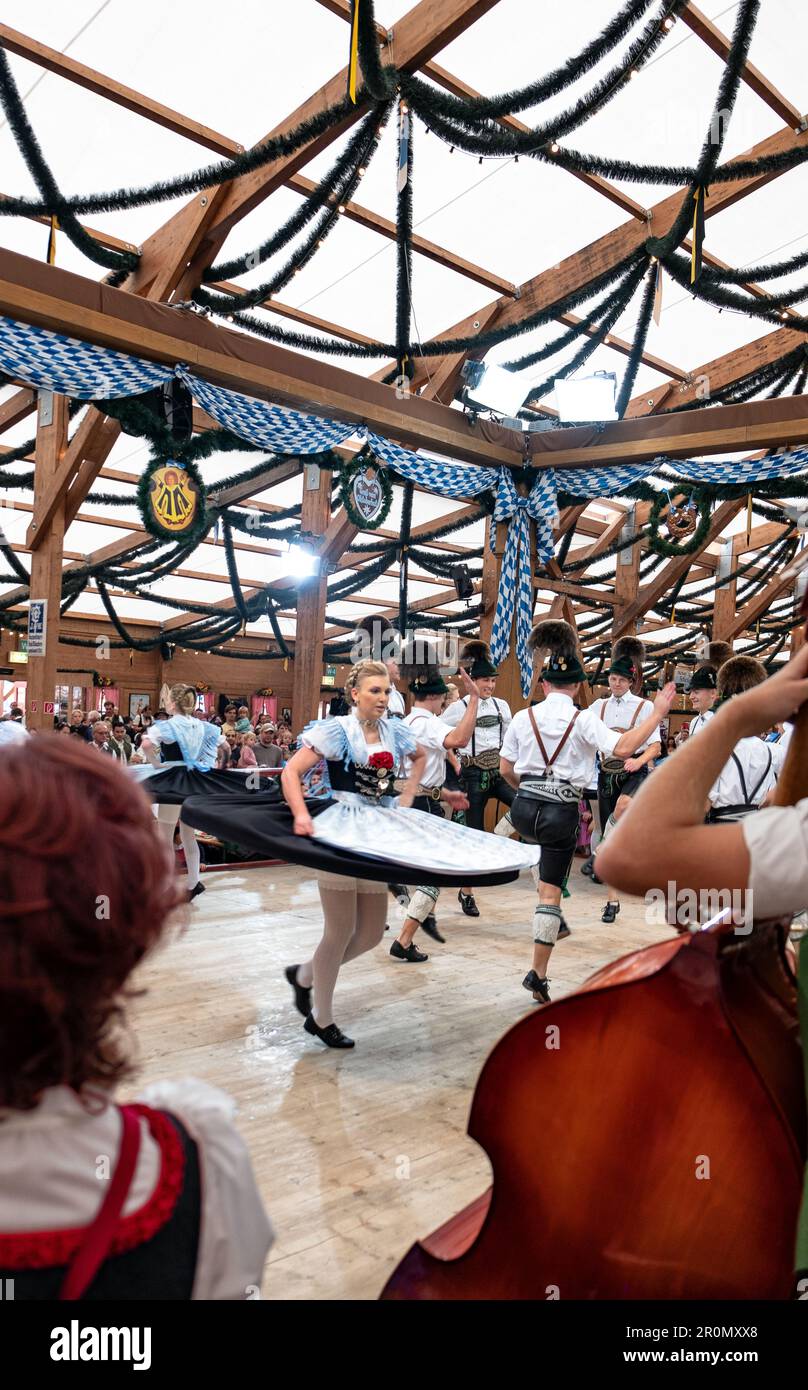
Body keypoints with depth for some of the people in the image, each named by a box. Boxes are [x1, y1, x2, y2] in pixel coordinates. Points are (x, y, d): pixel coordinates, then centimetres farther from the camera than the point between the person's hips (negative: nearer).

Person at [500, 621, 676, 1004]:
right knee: (551, 891, 6)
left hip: (524, 810, 3)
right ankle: (538, 974, 11)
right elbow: (623, 748, -23)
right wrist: (657, 712, -14)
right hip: (562, 814, -3)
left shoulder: (523, 718, 1)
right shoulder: (584, 720, -9)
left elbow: (505, 769, 8)